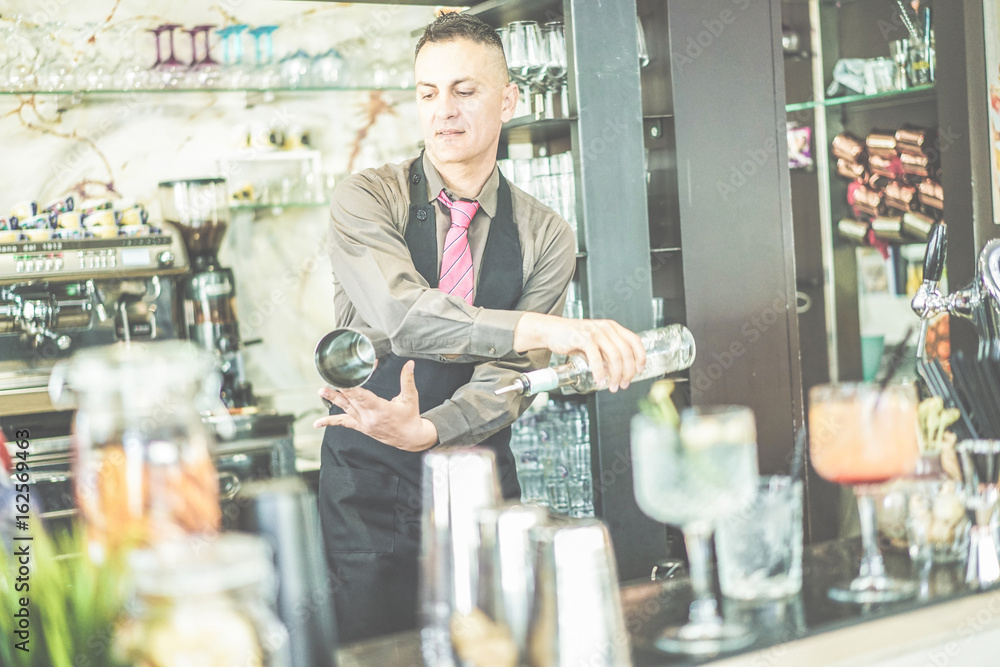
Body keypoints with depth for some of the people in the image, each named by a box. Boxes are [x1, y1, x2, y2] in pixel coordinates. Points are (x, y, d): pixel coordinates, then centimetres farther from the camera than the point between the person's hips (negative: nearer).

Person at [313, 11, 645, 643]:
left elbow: (514, 374, -8)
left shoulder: (546, 237, 0)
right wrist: (547, 328, -41)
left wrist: (424, 430, -29)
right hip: (370, 490, -2)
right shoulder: (366, 200, -8)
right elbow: (402, 315, -27)